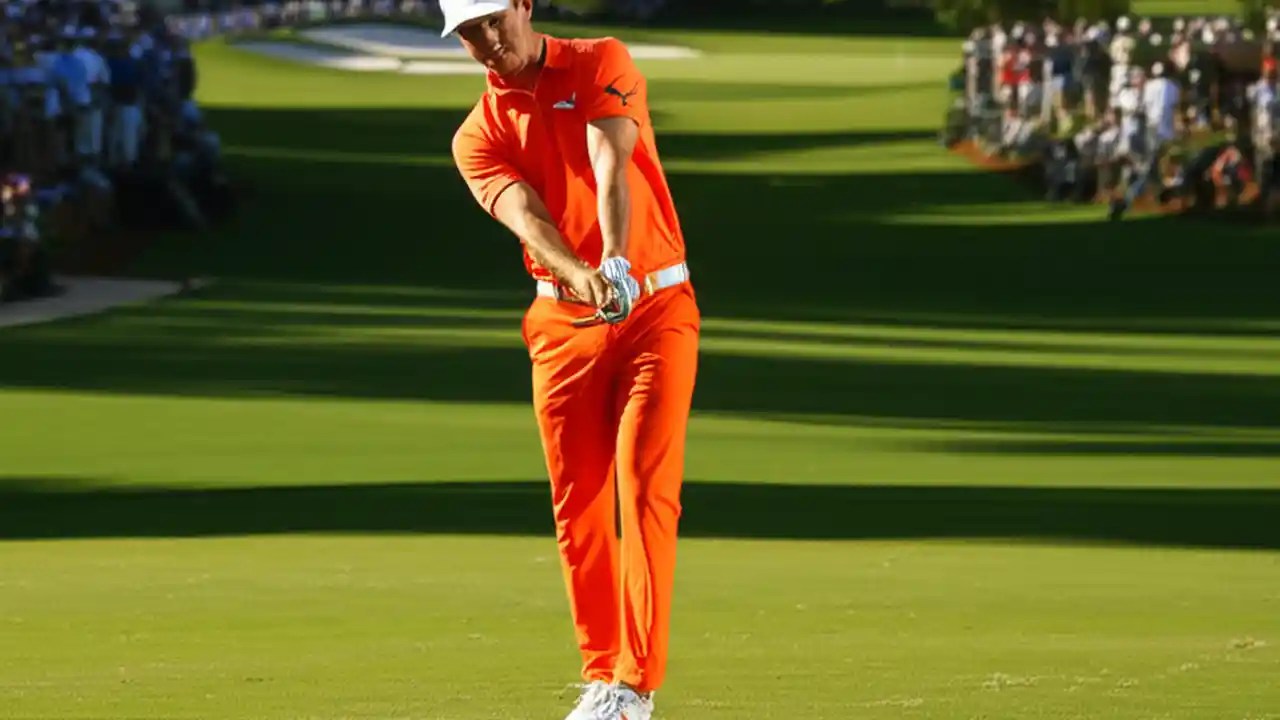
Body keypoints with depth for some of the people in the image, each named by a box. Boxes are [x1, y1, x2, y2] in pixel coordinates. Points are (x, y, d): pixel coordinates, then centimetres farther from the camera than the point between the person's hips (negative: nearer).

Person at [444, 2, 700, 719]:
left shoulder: (602, 65, -2)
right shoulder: (478, 138, 4)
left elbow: (610, 167, -19)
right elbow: (526, 215, -15)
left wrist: (616, 261, -37)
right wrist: (584, 279, -36)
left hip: (656, 308, -3)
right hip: (564, 323, 3)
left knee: (647, 491, -11)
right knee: (577, 504, 2)